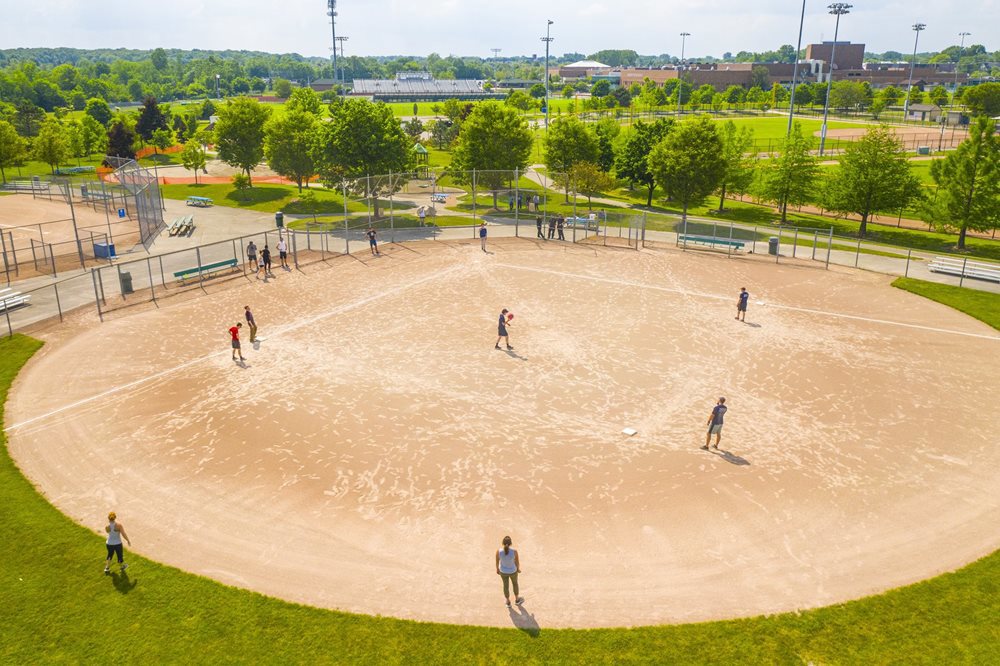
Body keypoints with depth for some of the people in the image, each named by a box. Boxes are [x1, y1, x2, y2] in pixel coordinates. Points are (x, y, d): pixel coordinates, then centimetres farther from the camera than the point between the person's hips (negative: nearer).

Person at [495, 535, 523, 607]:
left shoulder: (498, 551, -31)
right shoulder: (514, 551, -34)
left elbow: (497, 562, -13)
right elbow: (517, 562, -16)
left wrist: (497, 569, 9)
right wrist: (518, 569, 7)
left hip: (503, 571, 1)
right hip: (512, 571, -1)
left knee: (506, 585, 28)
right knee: (515, 582, 32)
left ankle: (508, 602, 49)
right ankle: (517, 599, 53)